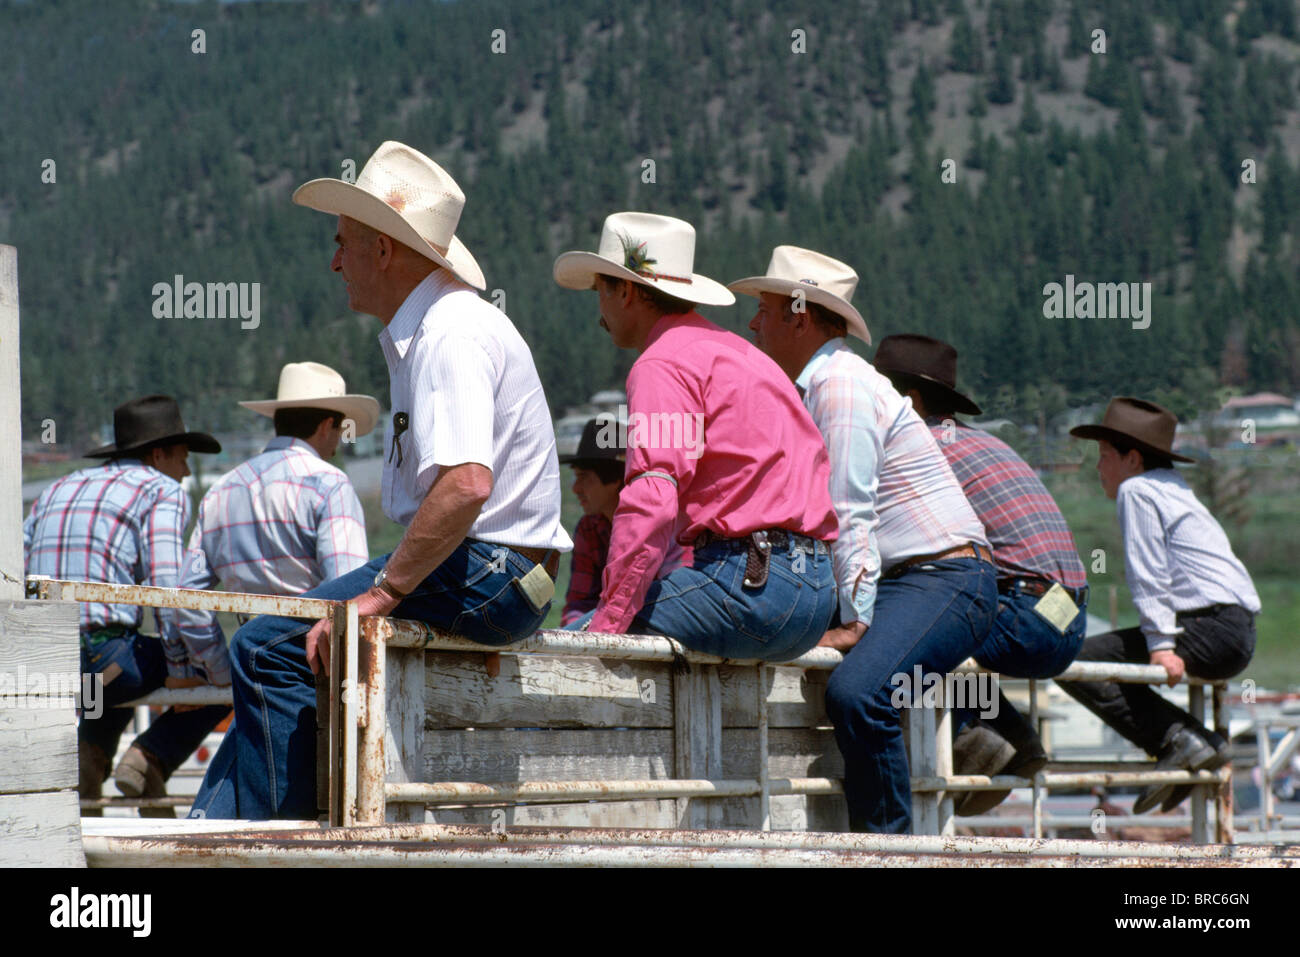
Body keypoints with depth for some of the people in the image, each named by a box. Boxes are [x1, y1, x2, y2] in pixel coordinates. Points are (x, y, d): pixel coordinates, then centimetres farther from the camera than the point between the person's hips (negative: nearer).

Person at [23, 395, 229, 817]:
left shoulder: (57, 491, 24)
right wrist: (180, 667, -7)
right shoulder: (163, 490, 4)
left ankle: (89, 751, 14)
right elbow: (167, 582, -10)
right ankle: (150, 759, -5)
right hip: (101, 652, -7)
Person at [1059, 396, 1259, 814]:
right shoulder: (1175, 489, 28)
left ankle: (1178, 739, -21)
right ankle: (1196, 743, 12)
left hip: (1213, 629, -10)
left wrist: (1162, 645, -15)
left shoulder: (1136, 491, -2)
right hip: (1239, 635, 10)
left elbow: (1150, 577, -10)